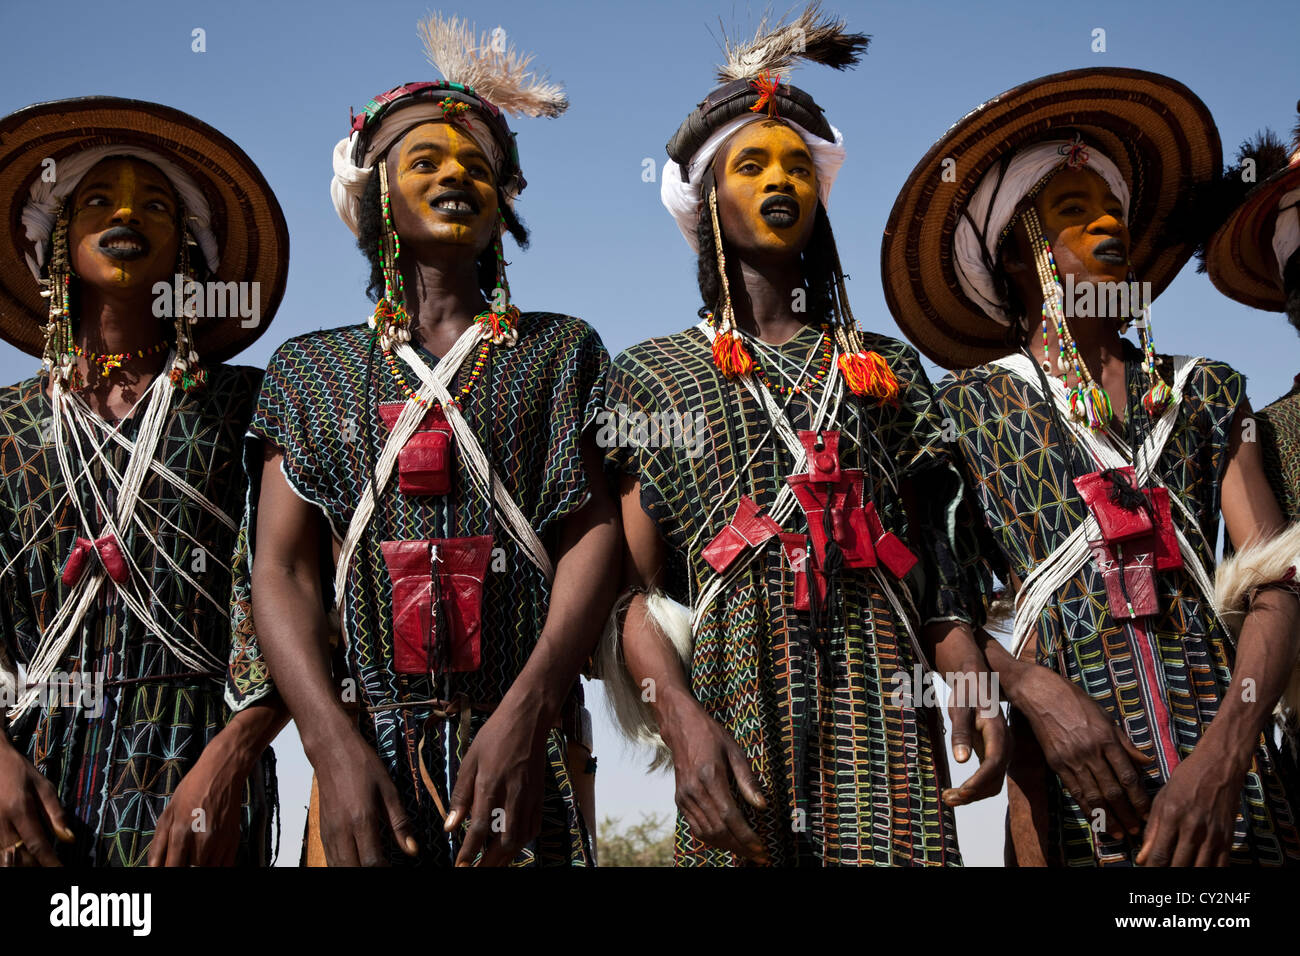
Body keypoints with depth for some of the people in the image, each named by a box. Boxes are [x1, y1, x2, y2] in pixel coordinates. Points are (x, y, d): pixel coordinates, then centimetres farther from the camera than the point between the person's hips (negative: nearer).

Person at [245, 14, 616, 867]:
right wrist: (336, 748, -12)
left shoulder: (561, 351, 9)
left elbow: (596, 536, -2)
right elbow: (283, 570, 3)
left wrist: (525, 714, -16)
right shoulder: (313, 367, 11)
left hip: (525, 739, 0)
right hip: (367, 741, 1)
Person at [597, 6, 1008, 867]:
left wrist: (972, 675, -7)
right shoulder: (654, 373, 11)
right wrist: (679, 718, -15)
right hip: (736, 696, -1)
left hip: (883, 705, 2)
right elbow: (632, 580, 1)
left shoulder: (888, 368, 17)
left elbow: (932, 565, 13)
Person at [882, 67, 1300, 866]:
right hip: (1077, 773, -2)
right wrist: (1037, 692, -18)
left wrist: (1224, 755, -14)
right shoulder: (971, 403, 6)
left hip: (1234, 774, 2)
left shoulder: (1207, 394, 12)